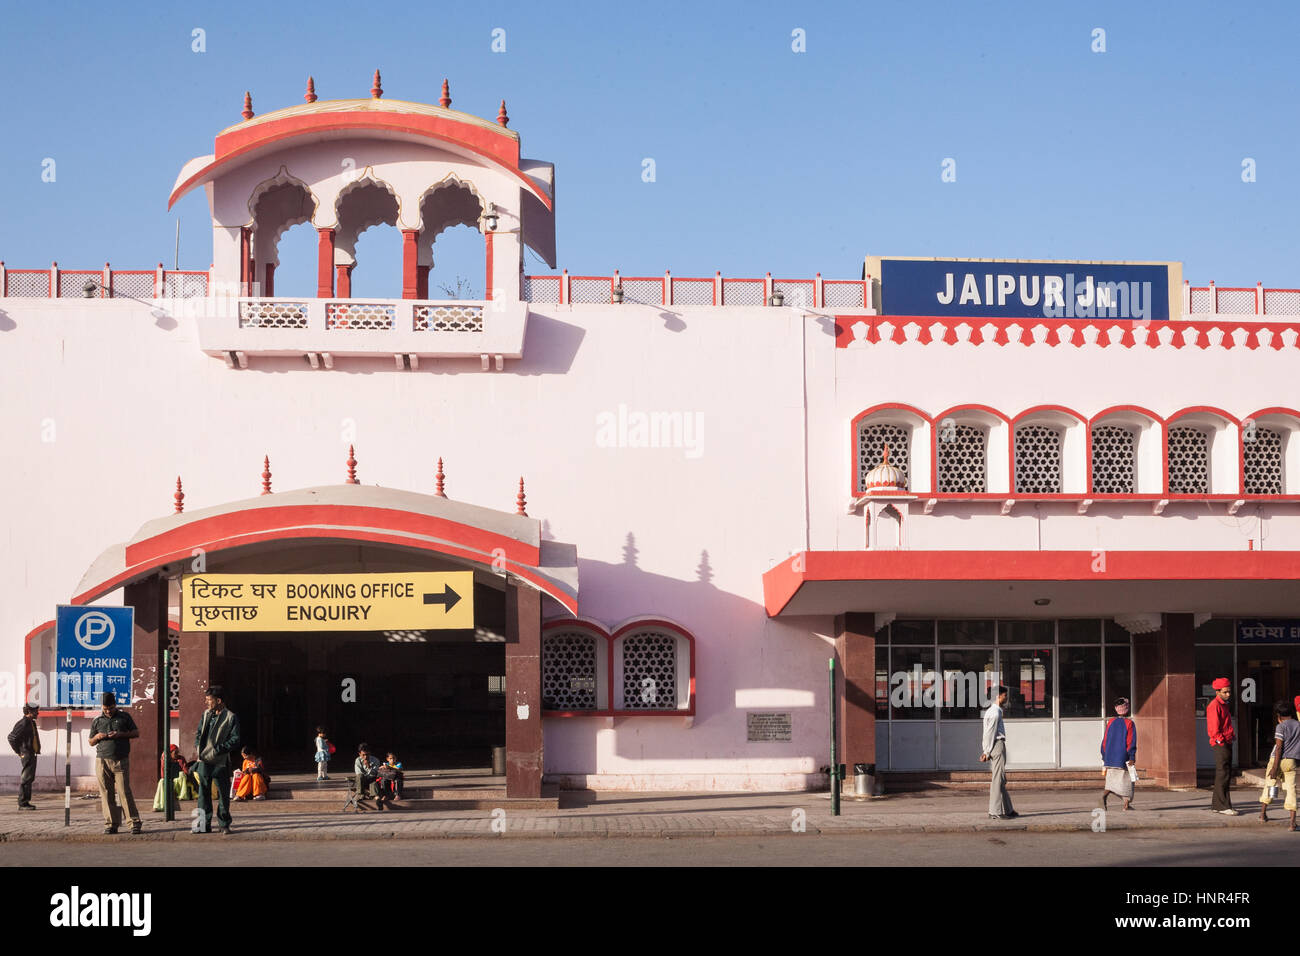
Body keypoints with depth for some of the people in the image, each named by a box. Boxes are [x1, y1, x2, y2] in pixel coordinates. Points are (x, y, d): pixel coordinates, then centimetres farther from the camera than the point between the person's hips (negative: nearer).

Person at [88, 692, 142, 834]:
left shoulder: (124, 717, 10)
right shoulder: (97, 721, 13)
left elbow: (136, 733, 10)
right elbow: (91, 742, 21)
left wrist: (121, 734, -6)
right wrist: (97, 737, -3)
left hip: (121, 760, -2)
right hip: (102, 761, 2)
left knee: (125, 791, -8)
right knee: (106, 794, 0)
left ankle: (135, 823, -5)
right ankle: (111, 824, 6)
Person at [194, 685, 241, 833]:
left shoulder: (231, 717, -5)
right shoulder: (206, 714, 12)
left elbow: (235, 740, -9)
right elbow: (199, 733, 21)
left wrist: (217, 750, -16)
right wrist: (198, 746, 2)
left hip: (221, 762, -4)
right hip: (204, 760, 4)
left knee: (223, 794, 3)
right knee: (203, 794, 4)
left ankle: (224, 824, 15)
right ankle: (204, 825, 10)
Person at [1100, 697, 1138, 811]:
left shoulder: (1110, 722, 4)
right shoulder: (1129, 724, -7)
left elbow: (1104, 740, 7)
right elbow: (1131, 742, -12)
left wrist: (1104, 757, 14)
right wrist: (1132, 757, -11)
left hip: (1110, 757, 3)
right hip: (1123, 758, -3)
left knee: (1112, 779, 9)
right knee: (1127, 780, 9)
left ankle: (1105, 794, -19)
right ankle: (1127, 804, 8)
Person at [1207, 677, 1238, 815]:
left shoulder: (1223, 704, 19)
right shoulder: (1214, 706, -12)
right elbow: (1214, 729, -18)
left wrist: (1233, 735, 14)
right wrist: (1221, 742, -18)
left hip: (1227, 743, 10)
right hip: (1220, 745, -10)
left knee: (1225, 775, 12)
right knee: (1223, 775, -10)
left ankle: (1216, 805, 17)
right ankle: (1223, 806, -10)